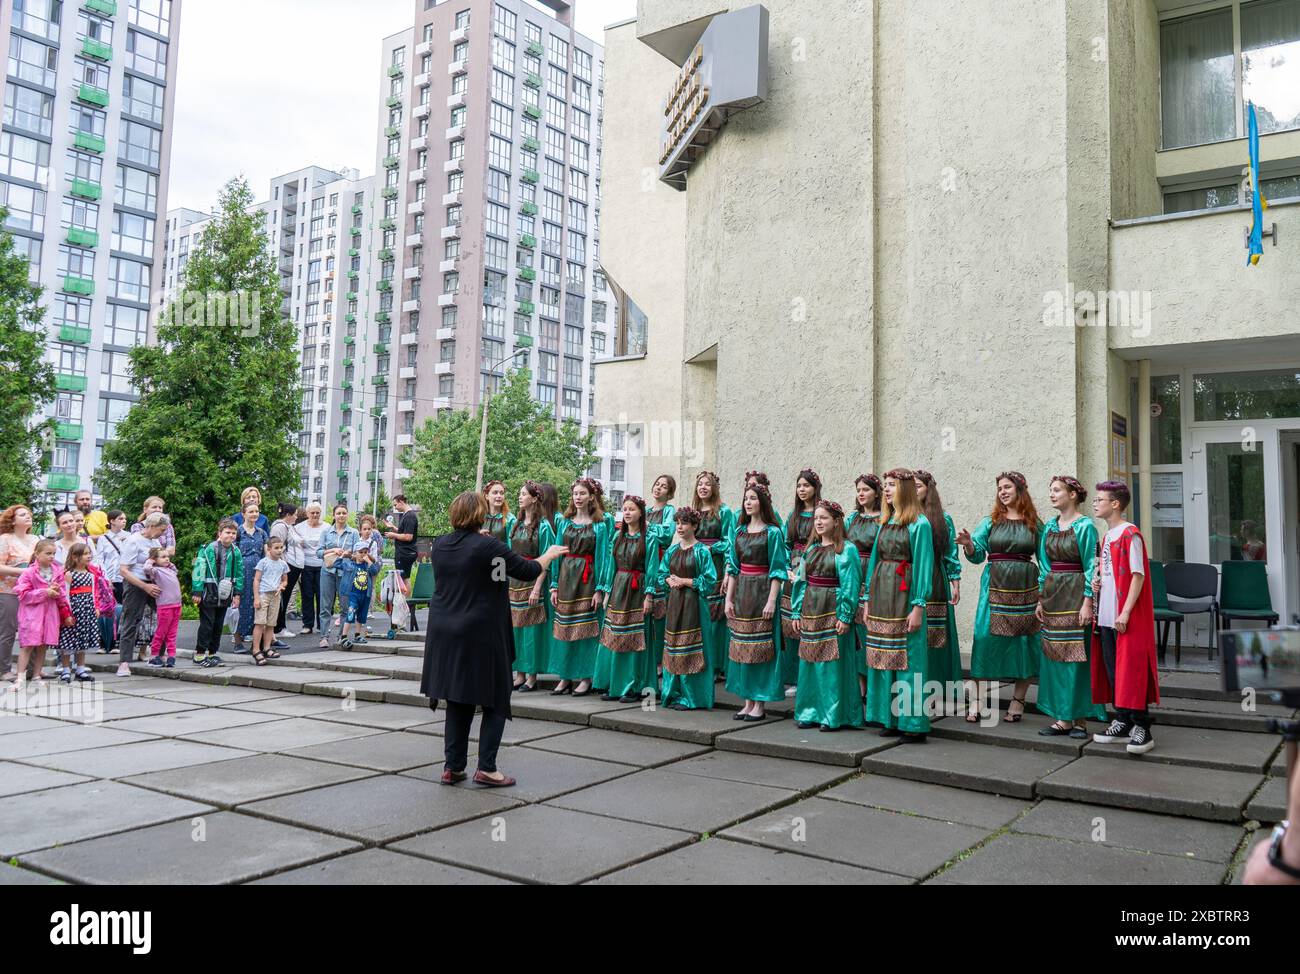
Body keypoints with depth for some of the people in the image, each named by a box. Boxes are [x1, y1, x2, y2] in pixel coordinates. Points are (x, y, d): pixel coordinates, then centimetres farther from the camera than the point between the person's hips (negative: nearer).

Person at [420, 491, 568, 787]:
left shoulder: (440, 545, 3)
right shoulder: (489, 546, -14)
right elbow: (528, 570, -8)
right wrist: (550, 554, 11)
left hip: (445, 634, 6)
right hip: (482, 635, -6)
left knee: (457, 702, 13)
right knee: (495, 702, 6)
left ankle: (452, 767, 14)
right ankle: (486, 768, 3)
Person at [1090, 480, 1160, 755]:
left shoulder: (1130, 534, -11)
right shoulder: (1107, 536, 16)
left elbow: (1138, 575, -16)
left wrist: (1126, 612, -20)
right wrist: (1097, 581, 5)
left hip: (1128, 618, -9)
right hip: (1107, 617, 9)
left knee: (1131, 670, -6)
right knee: (1112, 670, 12)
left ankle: (1142, 729, 0)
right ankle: (1122, 724, 21)